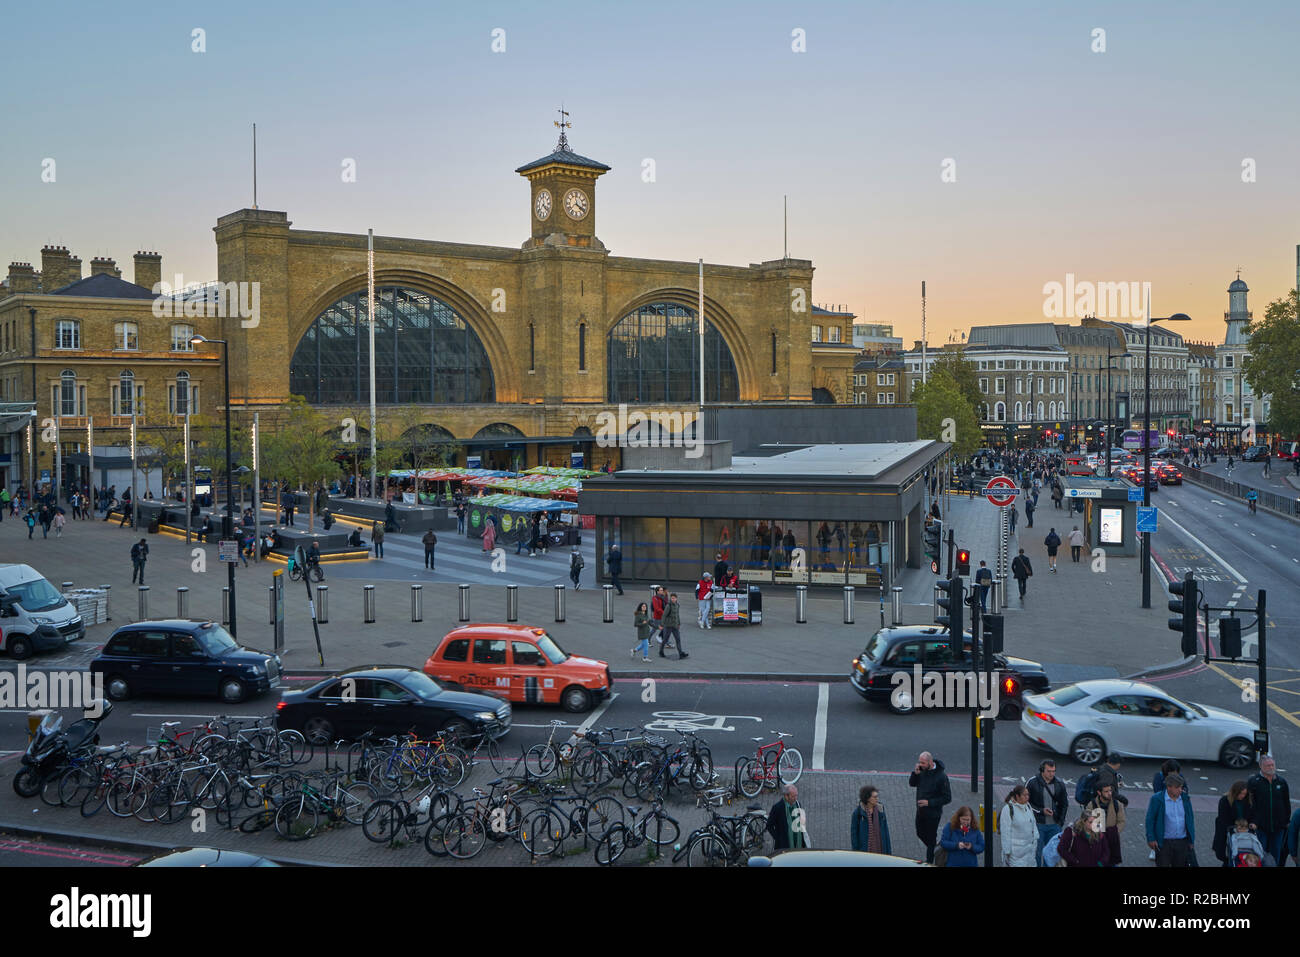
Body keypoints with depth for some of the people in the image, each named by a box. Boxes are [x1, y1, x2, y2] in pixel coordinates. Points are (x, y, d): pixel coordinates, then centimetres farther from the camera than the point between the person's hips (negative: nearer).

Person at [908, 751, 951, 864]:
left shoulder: (941, 776, -23)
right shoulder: (922, 770, -7)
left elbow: (947, 798, -18)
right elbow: (911, 784, 3)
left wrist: (929, 803, -23)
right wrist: (915, 773, -17)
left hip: (933, 813, -6)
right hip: (920, 810, 6)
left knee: (931, 838, 7)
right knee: (920, 834, 22)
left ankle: (929, 862, 23)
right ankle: (935, 851, 45)